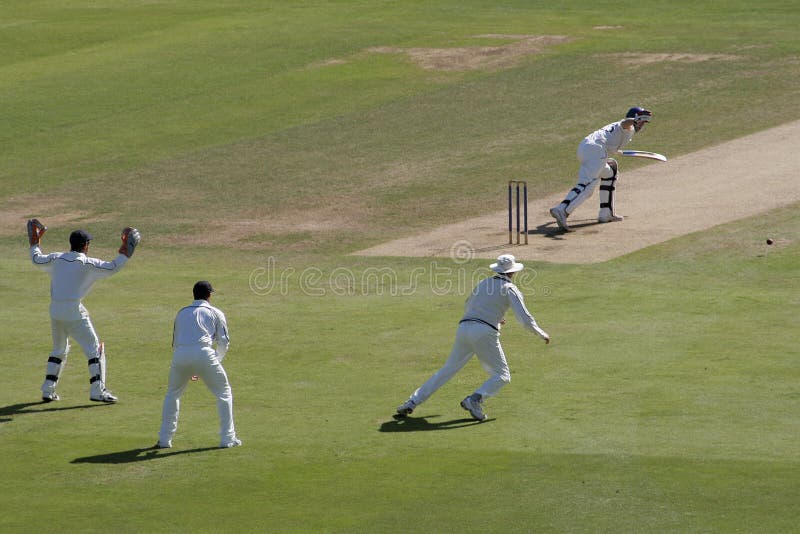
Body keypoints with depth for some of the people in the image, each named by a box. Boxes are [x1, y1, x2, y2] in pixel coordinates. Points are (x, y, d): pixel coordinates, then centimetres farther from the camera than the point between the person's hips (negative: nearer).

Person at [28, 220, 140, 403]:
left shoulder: (56, 258, 8)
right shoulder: (87, 263, -7)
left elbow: (36, 259, 24)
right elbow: (113, 267, -12)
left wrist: (34, 243, 39)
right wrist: (125, 252, -2)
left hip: (55, 311, 6)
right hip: (74, 312, -6)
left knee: (59, 350, 22)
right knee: (94, 349, 1)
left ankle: (48, 390, 19)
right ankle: (97, 390, -7)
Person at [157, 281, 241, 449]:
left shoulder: (181, 313, 28)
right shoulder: (215, 313, 17)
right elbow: (224, 342, 11)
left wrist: (188, 369, 35)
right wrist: (216, 361, 25)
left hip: (180, 354, 3)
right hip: (203, 354, -3)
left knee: (172, 394, 24)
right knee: (224, 393, 12)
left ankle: (164, 439, 19)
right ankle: (227, 438, 7)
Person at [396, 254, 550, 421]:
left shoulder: (483, 283, 23)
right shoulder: (510, 289, 5)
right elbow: (524, 317, -4)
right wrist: (542, 334, 10)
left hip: (464, 328, 6)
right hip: (485, 332, -6)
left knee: (447, 370, 14)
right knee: (502, 376, 5)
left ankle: (412, 402, 6)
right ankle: (475, 399, -19)